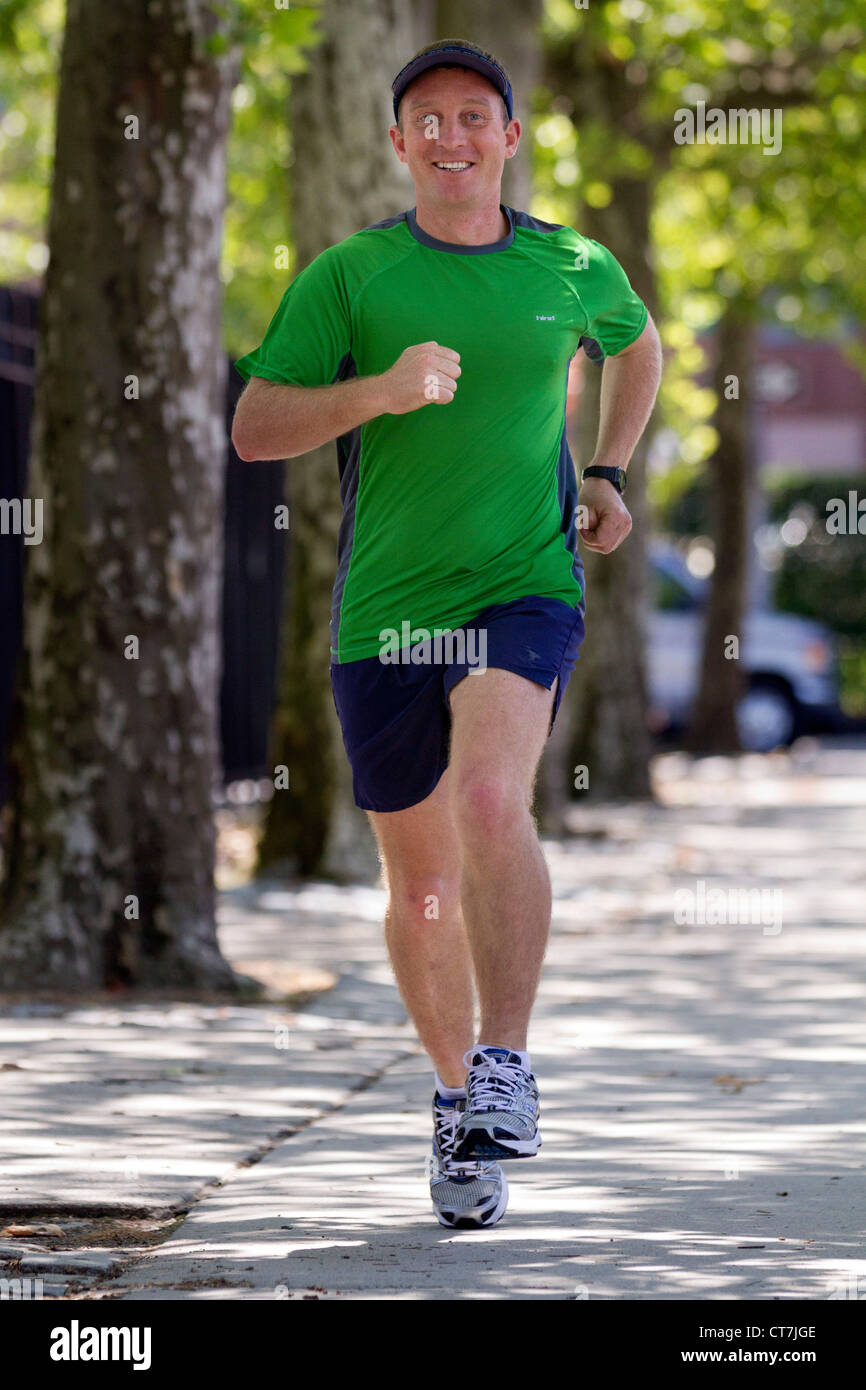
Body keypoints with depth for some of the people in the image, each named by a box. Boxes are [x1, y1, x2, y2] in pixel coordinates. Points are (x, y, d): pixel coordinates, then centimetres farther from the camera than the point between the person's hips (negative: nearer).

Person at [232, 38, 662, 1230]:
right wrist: (379, 390, -22)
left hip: (528, 592, -1)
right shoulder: (347, 277, 0)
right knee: (424, 887, 8)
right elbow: (254, 429, -6)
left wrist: (607, 476, 17)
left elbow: (638, 344, 30)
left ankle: (507, 1071, -24)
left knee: (492, 801, -29)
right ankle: (457, 1095, 28)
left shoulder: (574, 271, 7)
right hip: (384, 614, 1)